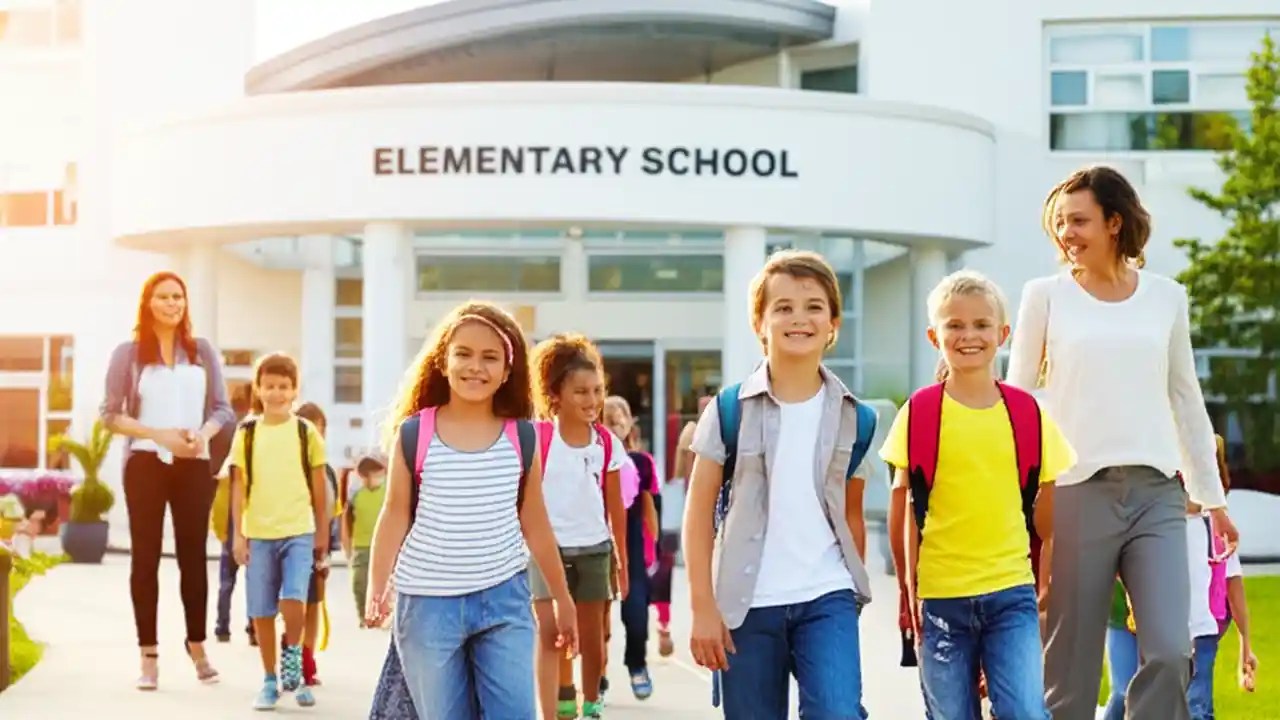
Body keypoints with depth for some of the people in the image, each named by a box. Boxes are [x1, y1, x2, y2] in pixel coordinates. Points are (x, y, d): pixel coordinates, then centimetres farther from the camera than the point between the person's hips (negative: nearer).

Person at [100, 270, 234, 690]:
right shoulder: (128, 353, 1)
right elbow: (110, 415, -2)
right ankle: (149, 655, 2)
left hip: (194, 465, 2)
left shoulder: (203, 351, 8)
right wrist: (159, 434, -15)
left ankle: (197, 645, 15)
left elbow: (222, 408, 7)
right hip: (146, 463, -2)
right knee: (146, 556, 1)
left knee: (193, 554, 6)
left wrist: (204, 434, -15)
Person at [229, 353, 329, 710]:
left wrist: (322, 533, 9)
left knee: (293, 600, -18)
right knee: (262, 613, 5)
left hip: (299, 532, -1)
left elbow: (318, 486, 7)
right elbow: (239, 487, 4)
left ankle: (292, 655, 9)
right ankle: (270, 681, 18)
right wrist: (239, 535, 0)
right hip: (258, 535, 1)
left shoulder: (306, 432, 2)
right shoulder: (247, 433, 2)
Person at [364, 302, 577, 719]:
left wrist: (562, 598, 15)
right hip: (428, 601, -1)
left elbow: (534, 523, 11)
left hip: (504, 598, 1)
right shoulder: (414, 433, -3)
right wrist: (377, 588, -10)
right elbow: (396, 515, 0)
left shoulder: (520, 437, 2)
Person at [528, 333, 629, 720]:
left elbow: (615, 507, 8)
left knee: (591, 637, 13)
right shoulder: (537, 438, -10)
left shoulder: (608, 444, 0)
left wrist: (621, 561, 10)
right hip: (547, 548, -3)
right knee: (550, 634, -10)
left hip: (594, 550, 3)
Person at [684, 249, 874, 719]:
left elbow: (852, 516, 13)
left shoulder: (851, 415, 5)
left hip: (828, 597, 1)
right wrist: (703, 607, -5)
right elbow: (699, 515, -1)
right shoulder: (730, 409, -2)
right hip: (747, 602, -1)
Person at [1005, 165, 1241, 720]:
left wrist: (1211, 496, 18)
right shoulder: (1046, 295, 2)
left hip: (1156, 493, 2)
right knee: (1070, 668, 1)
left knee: (1170, 653, -11)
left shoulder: (1166, 297, 9)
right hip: (1075, 492, -2)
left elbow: (1186, 401, 16)